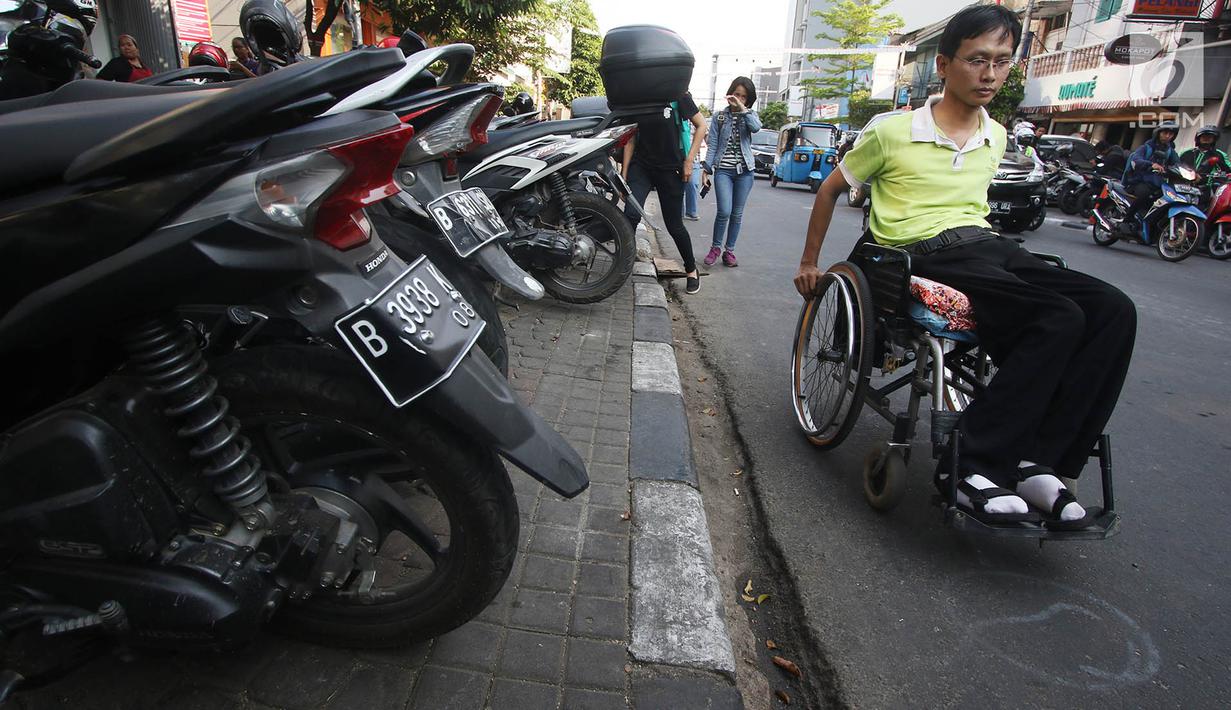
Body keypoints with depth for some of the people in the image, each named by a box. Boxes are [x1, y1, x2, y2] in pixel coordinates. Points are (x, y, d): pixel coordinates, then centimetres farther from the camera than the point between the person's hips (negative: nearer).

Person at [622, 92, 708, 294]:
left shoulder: (678, 95, -7)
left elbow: (701, 125, -1)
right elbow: (631, 138, 7)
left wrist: (689, 160, -8)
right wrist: (624, 173, 2)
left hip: (670, 169, -3)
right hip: (641, 165, 3)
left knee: (674, 225, 3)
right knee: (631, 214, -20)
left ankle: (691, 270, 24)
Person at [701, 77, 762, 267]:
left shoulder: (749, 115, 8)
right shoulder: (719, 117, 6)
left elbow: (756, 127, -16)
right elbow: (712, 145, 4)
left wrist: (742, 108, -19)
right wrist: (706, 170, -3)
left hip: (745, 171, 2)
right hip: (723, 170, -2)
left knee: (737, 214, 4)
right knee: (724, 212, -14)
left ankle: (729, 250, 15)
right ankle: (716, 247, 5)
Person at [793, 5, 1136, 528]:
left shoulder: (995, 138, 18)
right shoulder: (893, 133, 0)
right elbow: (831, 190, 9)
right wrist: (809, 263, 13)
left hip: (987, 245, 7)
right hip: (925, 255, -7)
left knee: (1113, 311, -19)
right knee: (1058, 319, -30)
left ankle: (1037, 463, -19)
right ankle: (973, 464, -24)